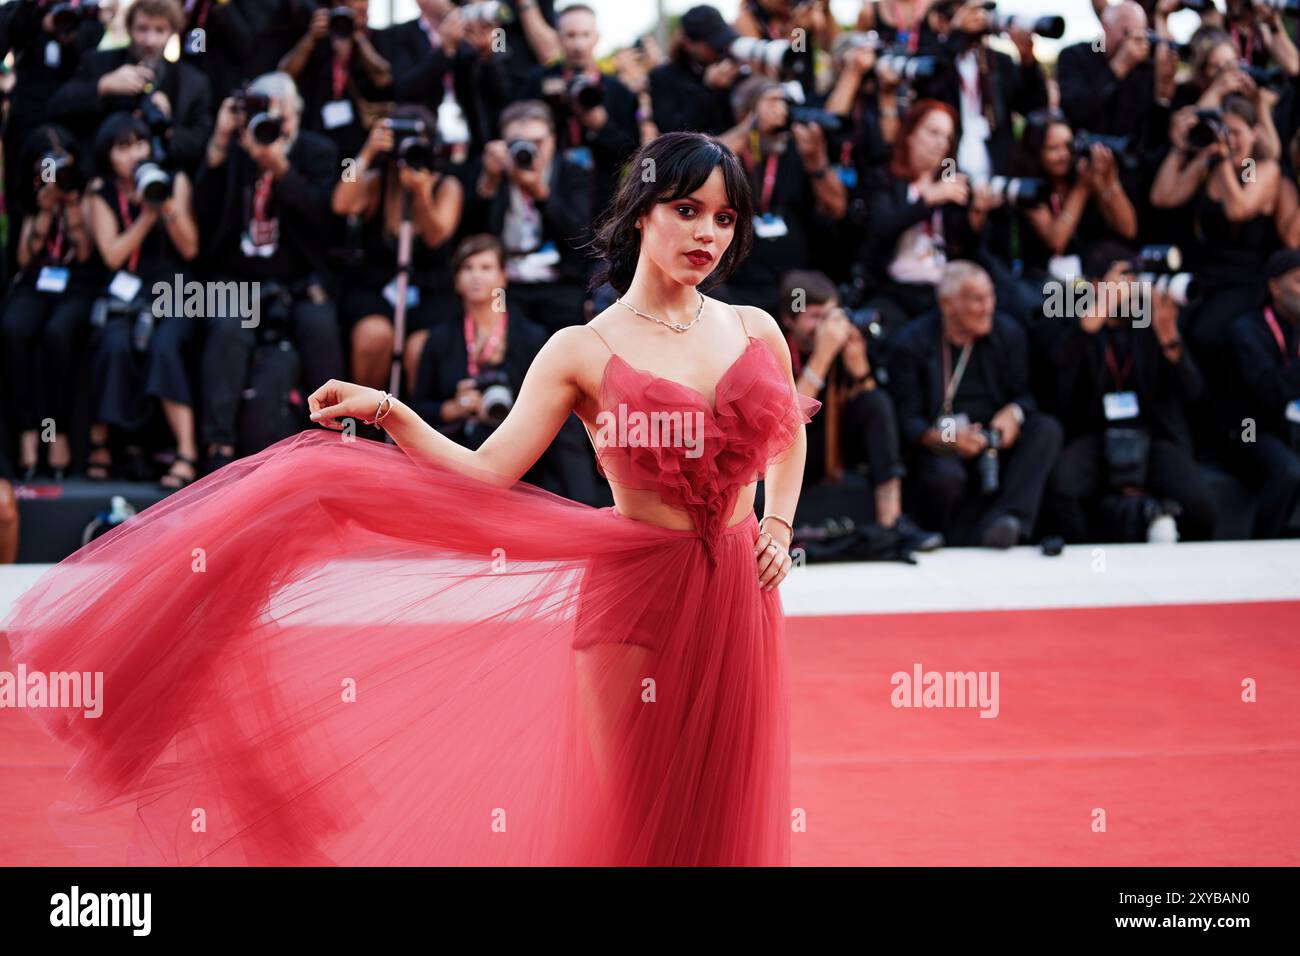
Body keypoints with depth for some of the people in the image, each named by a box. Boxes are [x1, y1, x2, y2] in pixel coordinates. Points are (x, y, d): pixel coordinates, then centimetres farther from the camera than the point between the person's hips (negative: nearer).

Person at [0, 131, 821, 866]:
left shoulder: (755, 330, 6)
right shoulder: (583, 352, -3)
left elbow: (789, 433, 24)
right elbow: (485, 475, -7)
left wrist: (778, 523, 8)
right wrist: (387, 412, -16)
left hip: (737, 595, 3)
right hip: (637, 593, -3)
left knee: (729, 817, 8)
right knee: (637, 822, 1)